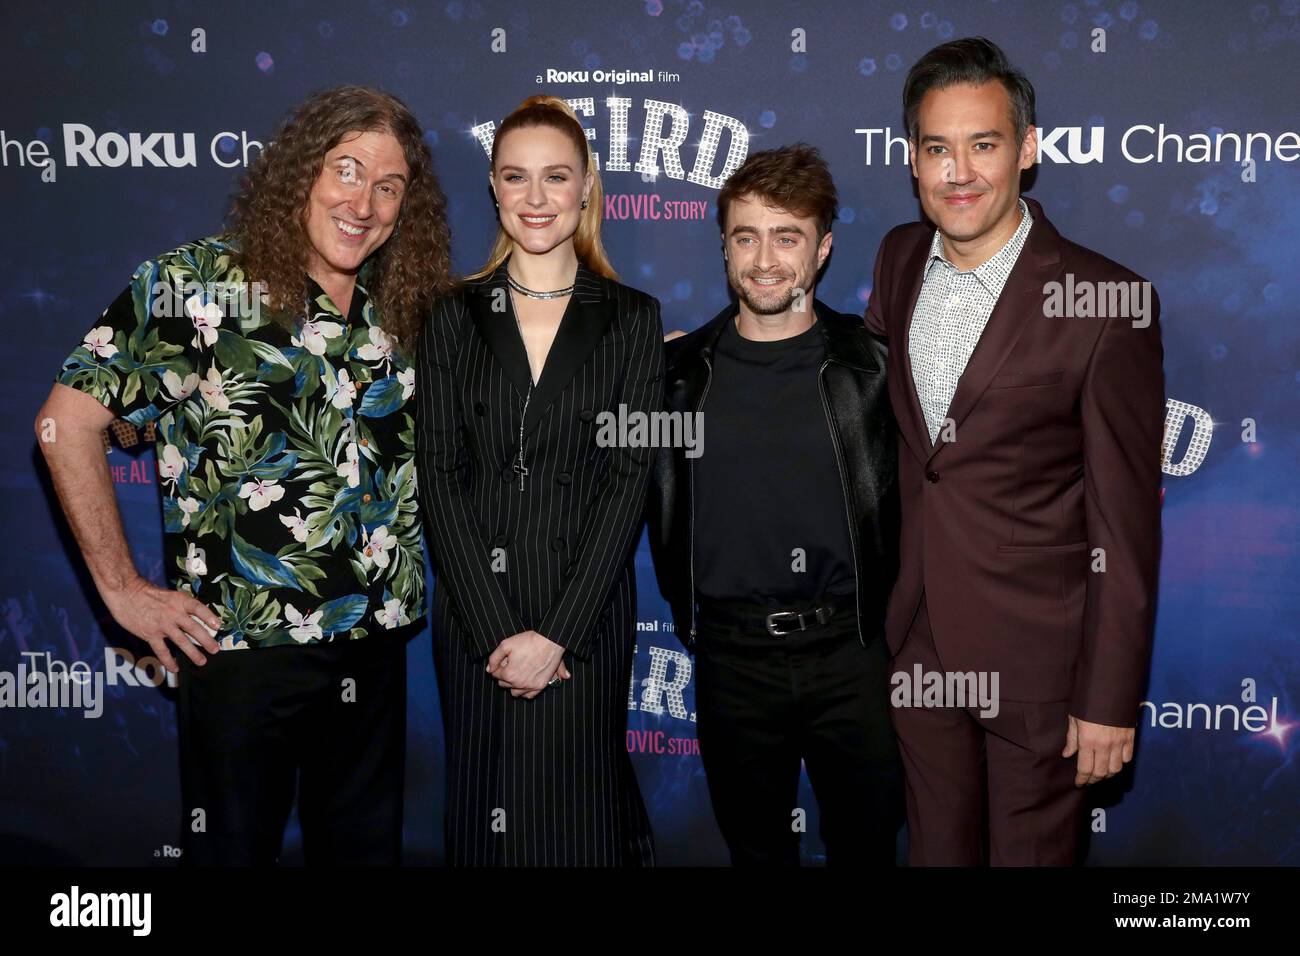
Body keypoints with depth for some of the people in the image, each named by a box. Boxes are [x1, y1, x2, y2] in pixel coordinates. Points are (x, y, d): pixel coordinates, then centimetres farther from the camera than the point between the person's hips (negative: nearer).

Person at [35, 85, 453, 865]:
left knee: (367, 845, 17)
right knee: (233, 850, 11)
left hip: (377, 647, 5)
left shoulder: (403, 309, 5)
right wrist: (123, 588, -10)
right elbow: (66, 422, -9)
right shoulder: (193, 287, -8)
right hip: (241, 646, -4)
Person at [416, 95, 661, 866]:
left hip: (586, 610, -1)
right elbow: (440, 478, -2)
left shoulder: (632, 319, 2)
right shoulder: (456, 317, 4)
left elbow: (628, 480, -5)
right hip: (475, 615, 1)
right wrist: (495, 629, -10)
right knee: (484, 811, 12)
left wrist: (556, 632, -12)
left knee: (579, 814, 6)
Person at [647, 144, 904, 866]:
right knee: (755, 846, 16)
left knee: (866, 840, 13)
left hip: (851, 650, -1)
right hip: (731, 656, 1)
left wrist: (892, 619, -1)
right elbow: (662, 510, 10)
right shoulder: (682, 370, 1)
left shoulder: (870, 364, -2)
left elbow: (903, 502, 3)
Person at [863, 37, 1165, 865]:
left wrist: (1111, 700, -12)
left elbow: (1126, 524, -15)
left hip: (1038, 655, -5)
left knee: (1032, 852, 15)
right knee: (936, 846, 22)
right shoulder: (899, 258, 0)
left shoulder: (1108, 300, -18)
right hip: (916, 639, 5)